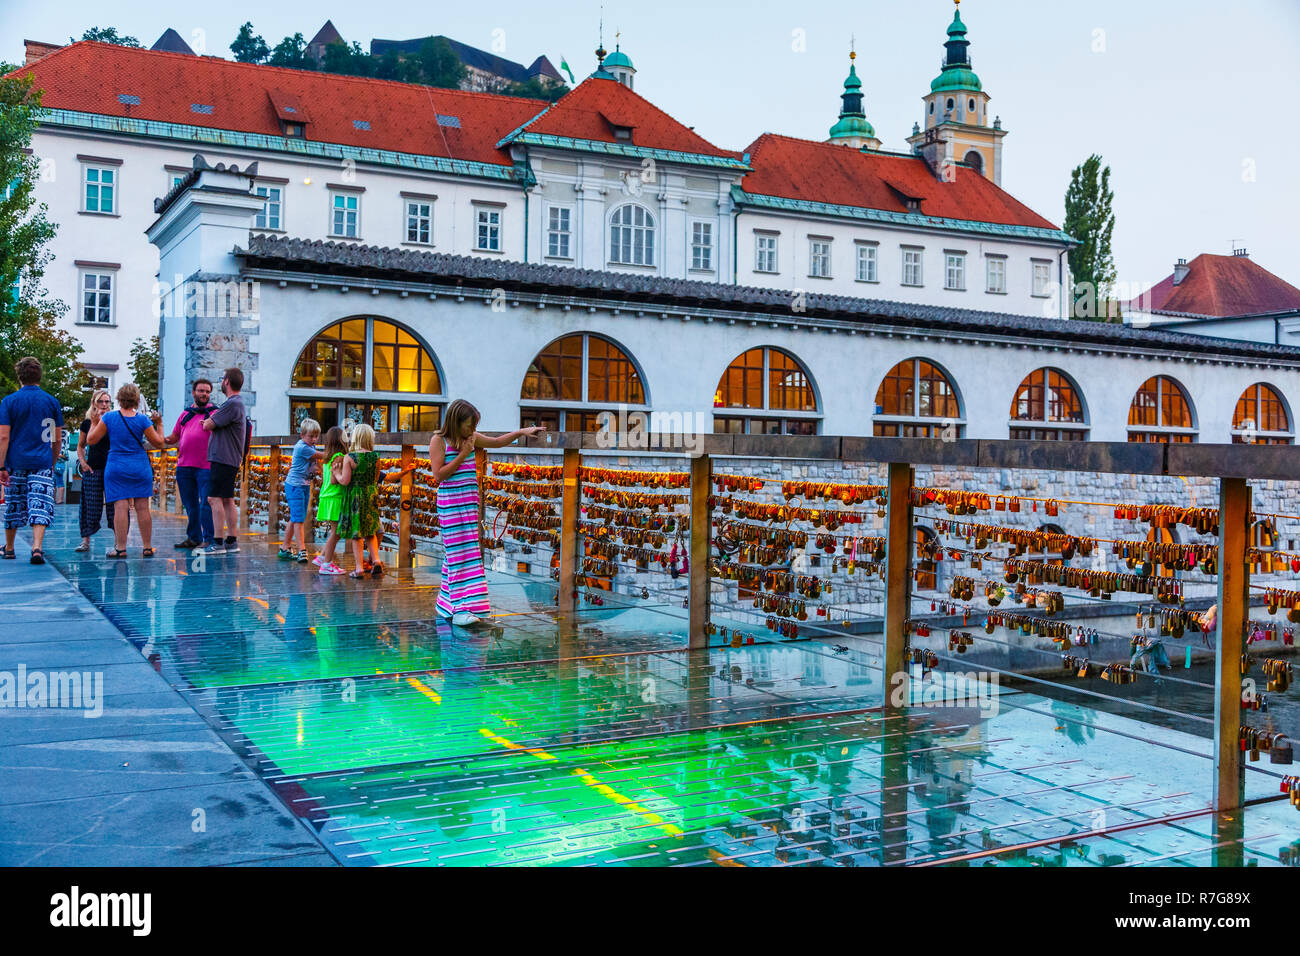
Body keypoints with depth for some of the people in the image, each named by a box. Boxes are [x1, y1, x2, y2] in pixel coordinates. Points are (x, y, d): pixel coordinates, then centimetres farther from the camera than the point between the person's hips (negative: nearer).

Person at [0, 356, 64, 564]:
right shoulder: (52, 401, 4)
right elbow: (58, 439, 7)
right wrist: (53, 463, 19)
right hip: (42, 463, 0)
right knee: (40, 508, -4)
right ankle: (36, 548, -20)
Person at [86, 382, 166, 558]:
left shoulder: (108, 418, -3)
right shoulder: (143, 420, -3)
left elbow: (91, 440, 2)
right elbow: (159, 443, 2)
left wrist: (94, 423, 18)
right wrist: (159, 425, 15)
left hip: (116, 467, -1)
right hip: (140, 467, 1)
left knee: (120, 507, -4)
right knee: (142, 507, 4)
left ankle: (120, 548, -6)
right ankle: (148, 547, 7)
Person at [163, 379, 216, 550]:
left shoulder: (214, 412, 3)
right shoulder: (185, 413, 18)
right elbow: (173, 438, 21)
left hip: (205, 466, -5)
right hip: (184, 466, 6)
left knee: (206, 504, -8)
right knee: (190, 505, 12)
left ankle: (208, 540, -4)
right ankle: (194, 538, 21)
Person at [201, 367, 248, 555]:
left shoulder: (232, 404, -16)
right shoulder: (236, 403, 18)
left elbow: (208, 425, -13)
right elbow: (216, 424, 23)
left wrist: (209, 420, 7)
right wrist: (211, 421, 6)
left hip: (223, 459, -10)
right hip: (230, 459, 10)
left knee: (215, 498, -9)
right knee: (227, 500, 11)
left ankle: (218, 542, -10)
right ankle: (232, 541, 13)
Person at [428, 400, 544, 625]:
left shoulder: (471, 438, 10)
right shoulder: (438, 441, -8)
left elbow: (497, 442, 23)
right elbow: (439, 475, -13)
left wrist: (521, 431, 14)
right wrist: (463, 455, -14)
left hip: (469, 503, 7)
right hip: (449, 503, -7)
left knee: (468, 551, 7)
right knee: (457, 553, -9)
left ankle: (446, 604, 16)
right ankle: (460, 608, -10)